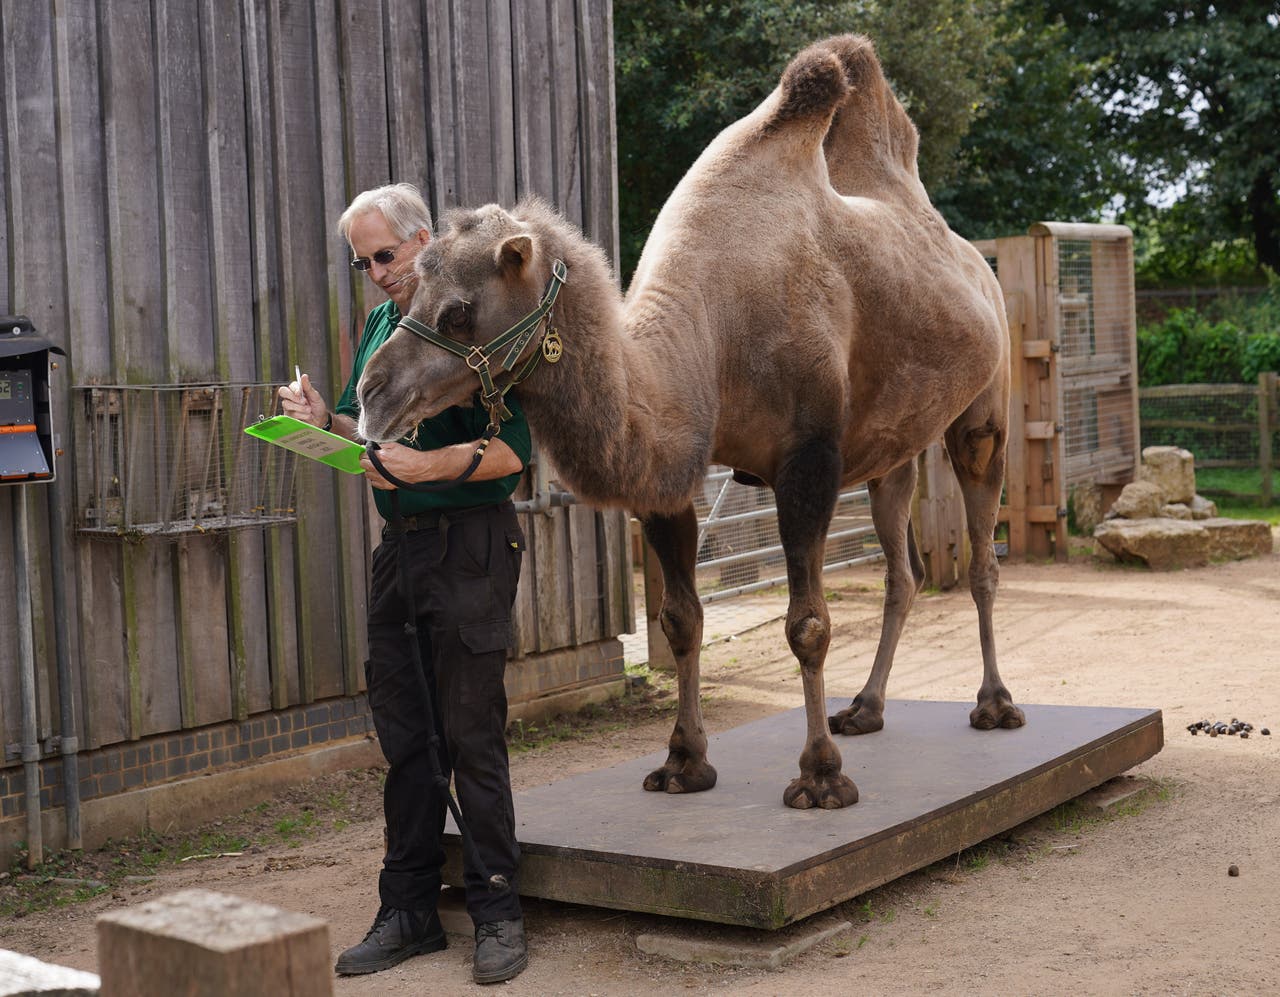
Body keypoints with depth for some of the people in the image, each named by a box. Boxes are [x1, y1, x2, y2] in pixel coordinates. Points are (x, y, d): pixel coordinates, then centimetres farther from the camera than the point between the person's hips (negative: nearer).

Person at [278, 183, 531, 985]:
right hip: (400, 545, 8)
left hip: (468, 544, -8)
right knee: (402, 730, 11)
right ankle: (411, 909, 21)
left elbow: (512, 449, -16)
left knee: (472, 732, -4)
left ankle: (498, 912, 8)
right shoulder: (379, 327, 15)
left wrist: (425, 464, -26)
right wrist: (328, 420, 1)